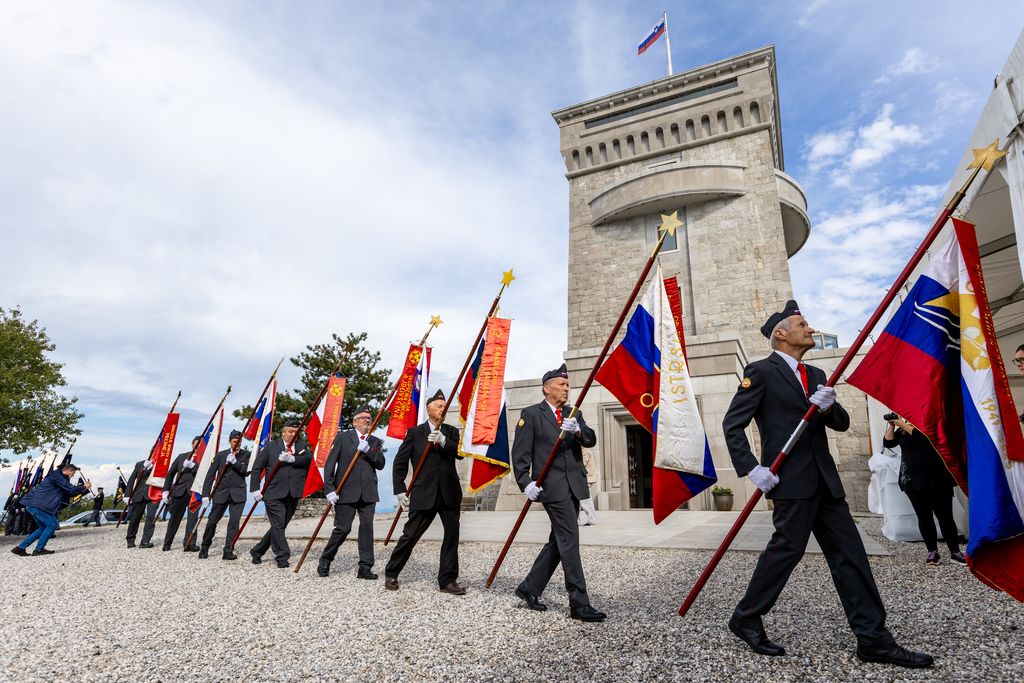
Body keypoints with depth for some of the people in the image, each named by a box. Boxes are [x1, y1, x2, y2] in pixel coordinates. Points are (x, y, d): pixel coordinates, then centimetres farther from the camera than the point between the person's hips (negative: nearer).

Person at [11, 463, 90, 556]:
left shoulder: (59, 477, 21)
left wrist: (83, 489, 18)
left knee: (43, 527, 15)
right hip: (36, 504, -11)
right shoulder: (57, 475, -11)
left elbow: (67, 494, 24)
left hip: (32, 505, 11)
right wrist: (84, 487, -1)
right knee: (52, 524, -9)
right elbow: (71, 489, -16)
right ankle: (39, 549, -5)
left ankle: (20, 547, 17)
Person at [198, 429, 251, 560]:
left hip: (238, 493, -1)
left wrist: (235, 462, -19)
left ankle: (228, 551, -2)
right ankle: (204, 548, 30)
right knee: (212, 520, 9)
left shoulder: (246, 455, 3)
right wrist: (206, 494, -5)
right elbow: (210, 475, 1)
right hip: (221, 492, 1)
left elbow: (247, 471, -6)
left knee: (234, 521, -8)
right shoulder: (220, 455, 4)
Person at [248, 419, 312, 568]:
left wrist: (292, 459, -25)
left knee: (280, 526, 11)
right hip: (274, 494, -3)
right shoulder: (271, 446, 4)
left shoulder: (302, 445, 10)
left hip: (293, 494, 3)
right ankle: (282, 557, 2)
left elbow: (308, 458, -9)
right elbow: (256, 468, 5)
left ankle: (257, 551, 29)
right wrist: (255, 489, -3)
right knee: (278, 525, -8)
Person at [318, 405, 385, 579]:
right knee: (343, 528, 0)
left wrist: (368, 450, -11)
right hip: (346, 492, -3)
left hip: (368, 492, 3)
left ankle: (365, 567, 7)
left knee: (367, 527, -1)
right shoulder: (342, 437, 4)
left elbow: (381, 464, 2)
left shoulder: (375, 442, 14)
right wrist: (329, 489, -9)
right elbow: (329, 464, -1)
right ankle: (325, 561, 23)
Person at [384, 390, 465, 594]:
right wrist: (400, 490, -3)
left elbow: (460, 453, -7)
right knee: (410, 535, 4)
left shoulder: (451, 432, 10)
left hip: (449, 493, 3)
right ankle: (391, 573, 25)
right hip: (423, 493, -3)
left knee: (452, 535, 4)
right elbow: (400, 462, 2)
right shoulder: (414, 432, 2)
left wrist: (443, 441, -24)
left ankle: (448, 580, 15)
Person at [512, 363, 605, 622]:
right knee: (569, 541, -8)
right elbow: (519, 453, -5)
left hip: (574, 486, 7)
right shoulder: (531, 414, -3)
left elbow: (591, 441, -1)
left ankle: (529, 588, 28)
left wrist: (577, 430, -22)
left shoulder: (574, 414, 14)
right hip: (552, 486, -7)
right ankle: (579, 603, 0)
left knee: (559, 541, 13)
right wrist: (525, 482, -15)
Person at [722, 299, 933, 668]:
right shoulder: (761, 371, -6)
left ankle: (873, 639, 18)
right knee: (788, 547, -4)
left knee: (849, 552, 8)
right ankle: (746, 619, 13)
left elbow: (841, 424, 16)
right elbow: (732, 424, -10)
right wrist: (752, 469, -17)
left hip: (823, 480, 8)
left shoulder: (816, 375, 18)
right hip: (790, 480, -8)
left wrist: (828, 406, -7)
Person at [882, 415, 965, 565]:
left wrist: (903, 424, -18)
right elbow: (888, 443, 5)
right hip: (913, 481, 3)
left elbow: (924, 437, -20)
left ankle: (955, 552, 7)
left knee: (945, 516, -1)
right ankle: (932, 551, 10)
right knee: (924, 517, 3)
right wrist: (891, 425, -5)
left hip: (937, 478, -3)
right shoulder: (902, 429, 11)